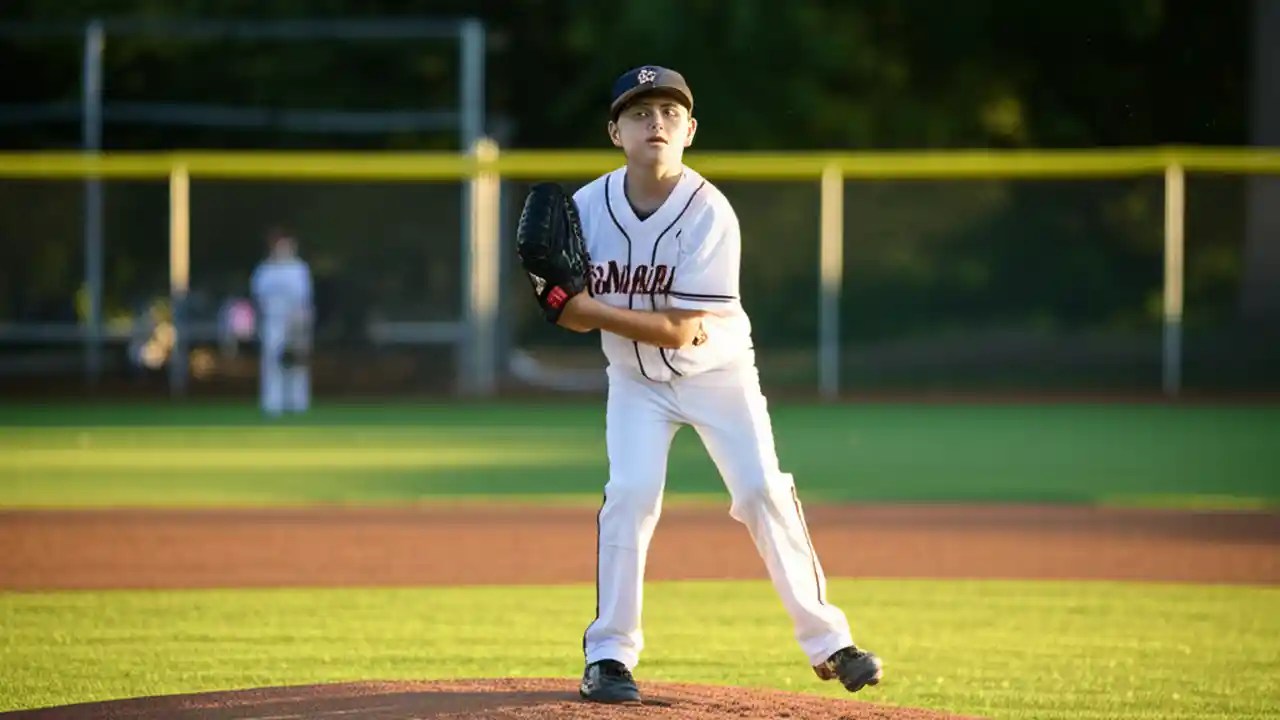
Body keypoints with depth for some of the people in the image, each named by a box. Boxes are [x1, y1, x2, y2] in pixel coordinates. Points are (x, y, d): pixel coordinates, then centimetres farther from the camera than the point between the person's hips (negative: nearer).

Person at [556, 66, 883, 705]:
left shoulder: (709, 213, -25)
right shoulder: (588, 207, -14)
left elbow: (678, 328, -27)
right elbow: (574, 317, -8)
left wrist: (591, 309, -32)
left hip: (717, 372, -2)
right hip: (636, 380, 2)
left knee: (763, 493, -9)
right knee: (629, 495, -16)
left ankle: (828, 643, 2)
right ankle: (608, 657, -8)